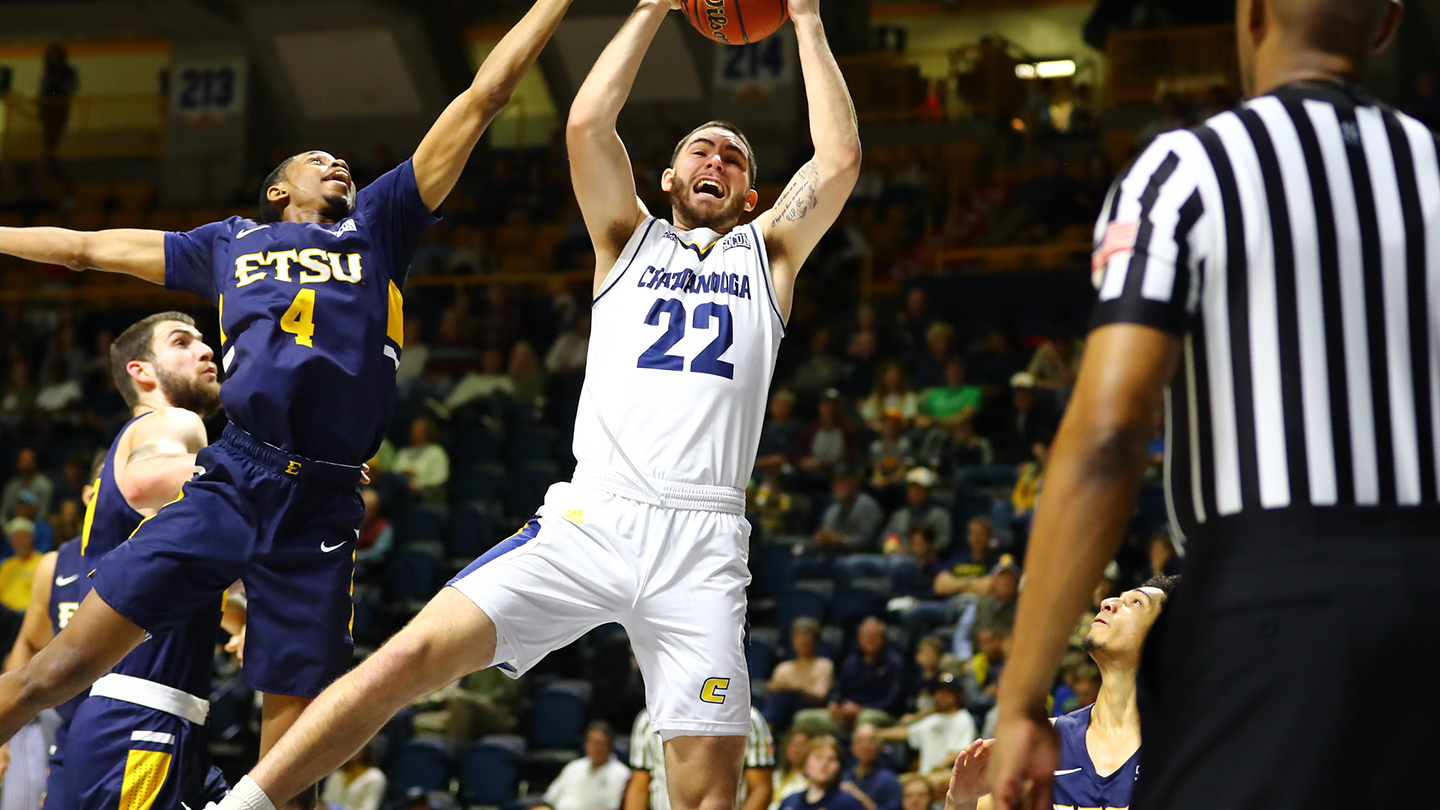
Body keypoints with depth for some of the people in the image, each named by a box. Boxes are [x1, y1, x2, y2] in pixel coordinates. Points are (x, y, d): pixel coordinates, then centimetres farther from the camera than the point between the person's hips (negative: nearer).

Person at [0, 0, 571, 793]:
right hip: (231, 482, 0)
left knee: (290, 737, -2)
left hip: (321, 511, 0)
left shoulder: (377, 226, 19)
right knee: (63, 664, -10)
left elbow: (482, 97, 18)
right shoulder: (229, 243, 22)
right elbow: (86, 246, 33)